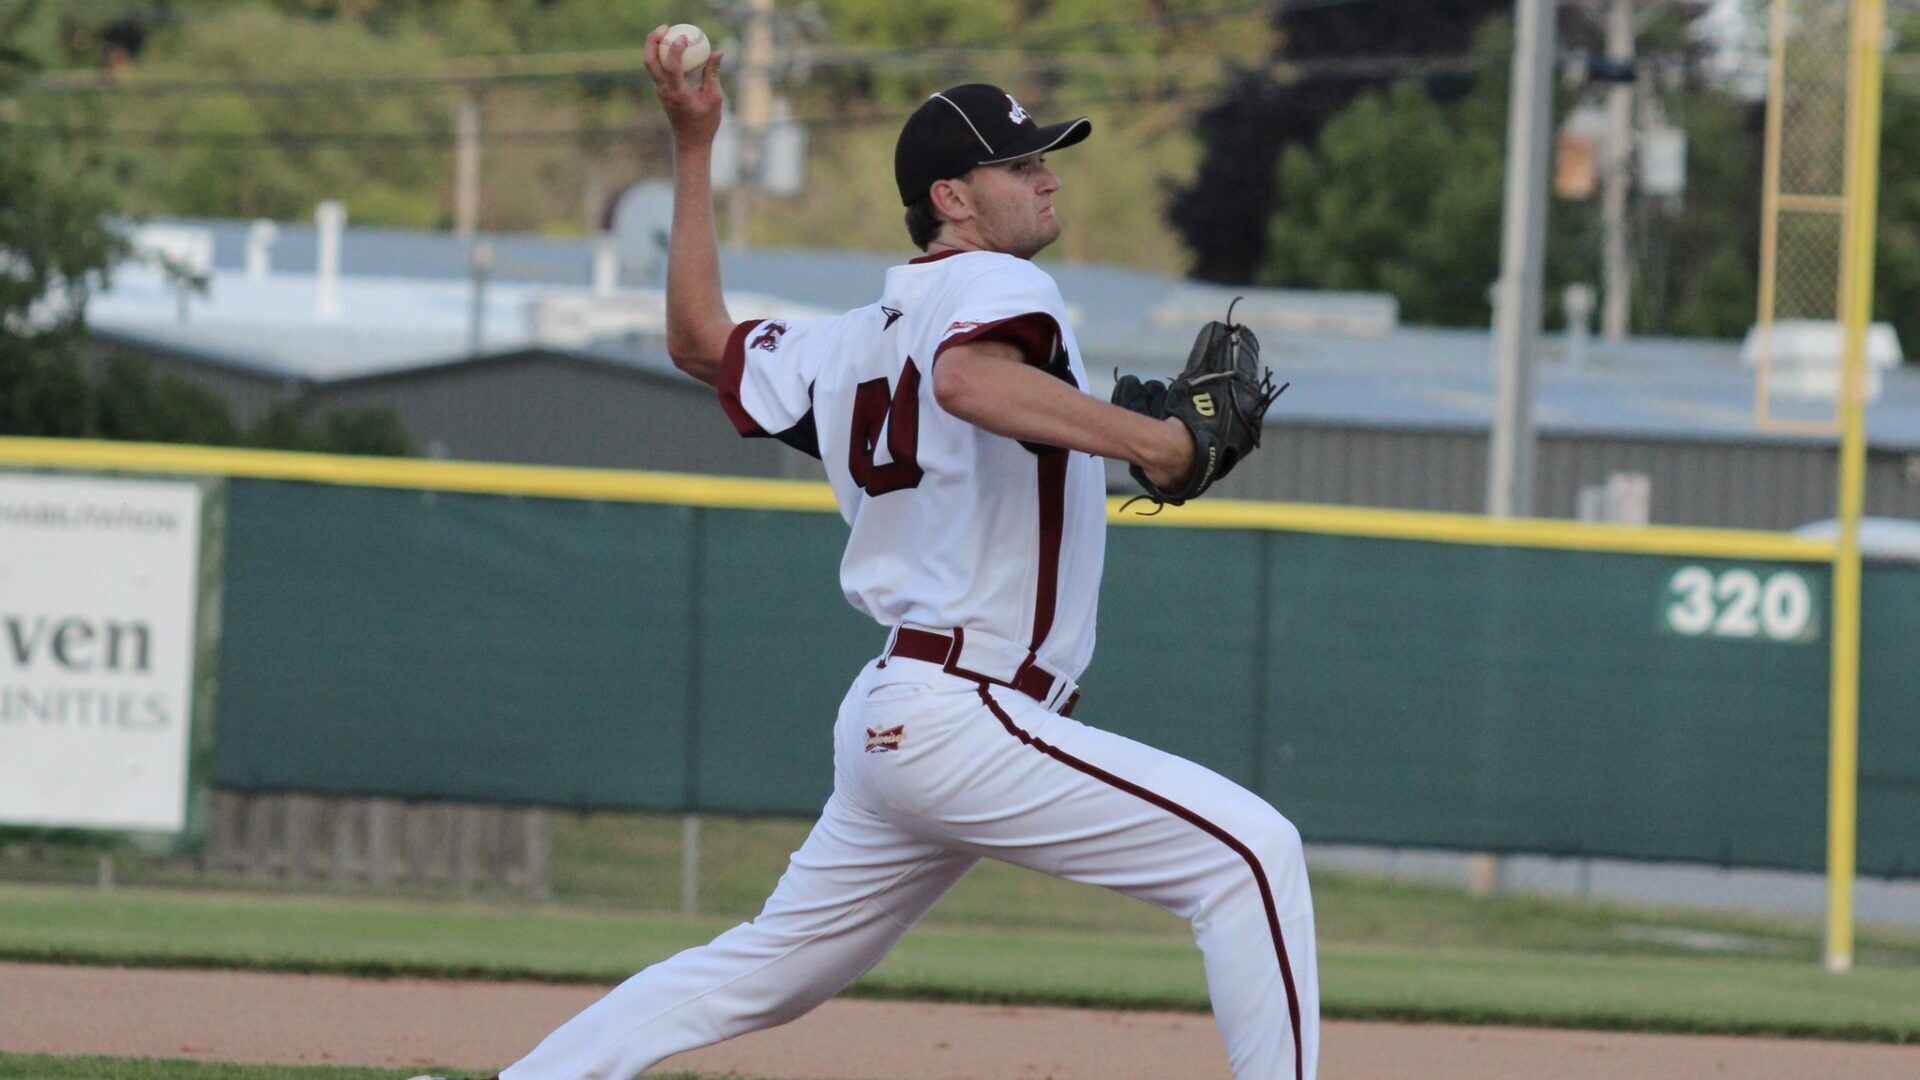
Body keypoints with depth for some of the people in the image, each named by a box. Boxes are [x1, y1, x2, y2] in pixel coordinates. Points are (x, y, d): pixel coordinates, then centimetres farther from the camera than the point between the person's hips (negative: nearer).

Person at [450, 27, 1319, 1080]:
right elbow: (968, 379, -31)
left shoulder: (853, 343, 17)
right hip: (968, 719, -9)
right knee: (1249, 852, -13)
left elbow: (702, 340, 29)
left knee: (764, 972, 20)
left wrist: (693, 149, 32)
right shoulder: (991, 285, -8)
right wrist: (1147, 438, -35)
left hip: (889, 717, 9)